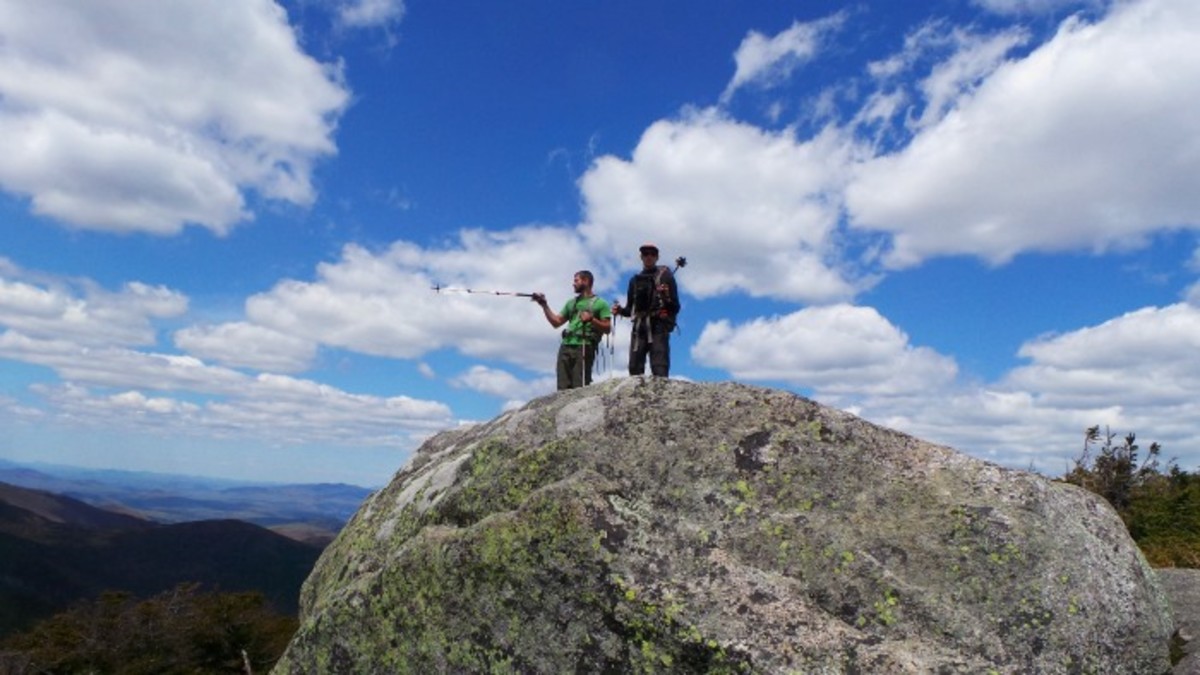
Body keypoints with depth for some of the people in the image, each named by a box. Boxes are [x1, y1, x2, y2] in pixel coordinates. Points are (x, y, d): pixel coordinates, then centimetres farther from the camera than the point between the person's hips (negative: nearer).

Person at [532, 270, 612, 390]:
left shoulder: (600, 303, 7)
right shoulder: (571, 303, 24)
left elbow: (607, 328, 1)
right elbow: (556, 322, 21)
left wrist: (592, 319, -14)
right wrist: (544, 305, 14)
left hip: (584, 347, -6)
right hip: (565, 347, 6)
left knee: (580, 388, -12)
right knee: (563, 387, 0)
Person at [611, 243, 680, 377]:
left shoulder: (665, 275, 10)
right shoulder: (635, 280, 22)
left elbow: (675, 307, 5)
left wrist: (667, 299, -16)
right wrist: (620, 310, 4)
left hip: (658, 327, -4)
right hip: (639, 327, 4)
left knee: (660, 370, -13)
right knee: (635, 368, -1)